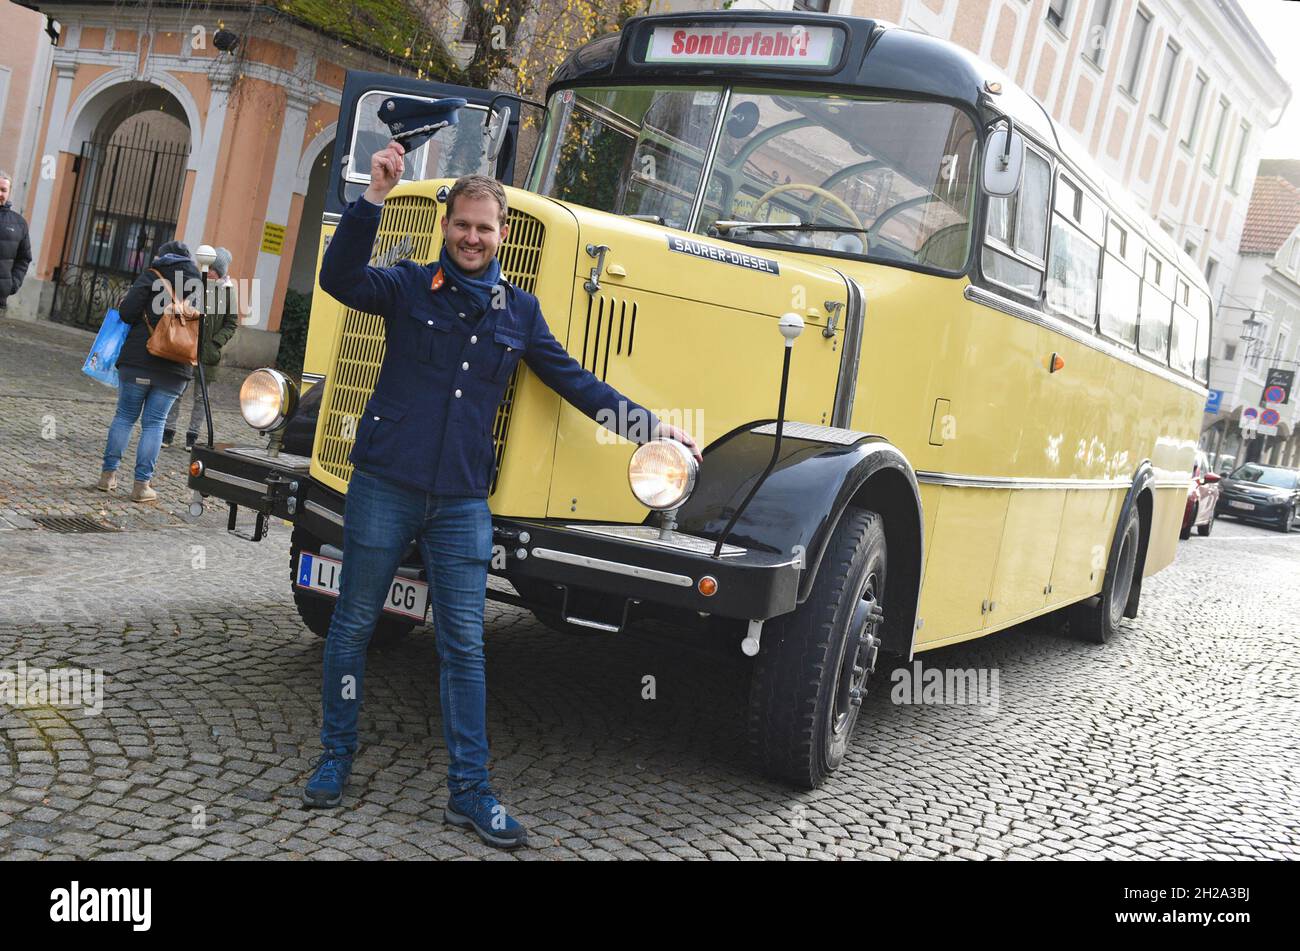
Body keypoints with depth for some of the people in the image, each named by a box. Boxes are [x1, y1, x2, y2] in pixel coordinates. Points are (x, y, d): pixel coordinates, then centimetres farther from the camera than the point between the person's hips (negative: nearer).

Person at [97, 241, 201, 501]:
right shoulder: (199, 285, 9)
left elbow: (127, 312, -10)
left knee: (125, 416, 11)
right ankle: (141, 485, 3)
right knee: (154, 423, 5)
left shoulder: (152, 276, -1)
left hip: (138, 361, -1)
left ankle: (108, 475, 14)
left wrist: (124, 304, 10)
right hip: (174, 370, 2)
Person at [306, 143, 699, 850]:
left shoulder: (519, 311, 10)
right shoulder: (408, 286, 1)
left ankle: (470, 792, 12)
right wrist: (374, 199, -24)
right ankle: (335, 759, 27)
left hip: (462, 502, 2)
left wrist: (648, 426, 11)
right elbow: (338, 277, -16)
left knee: (464, 646, 4)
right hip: (383, 486, -2)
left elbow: (573, 380, 14)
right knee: (352, 624, 9)